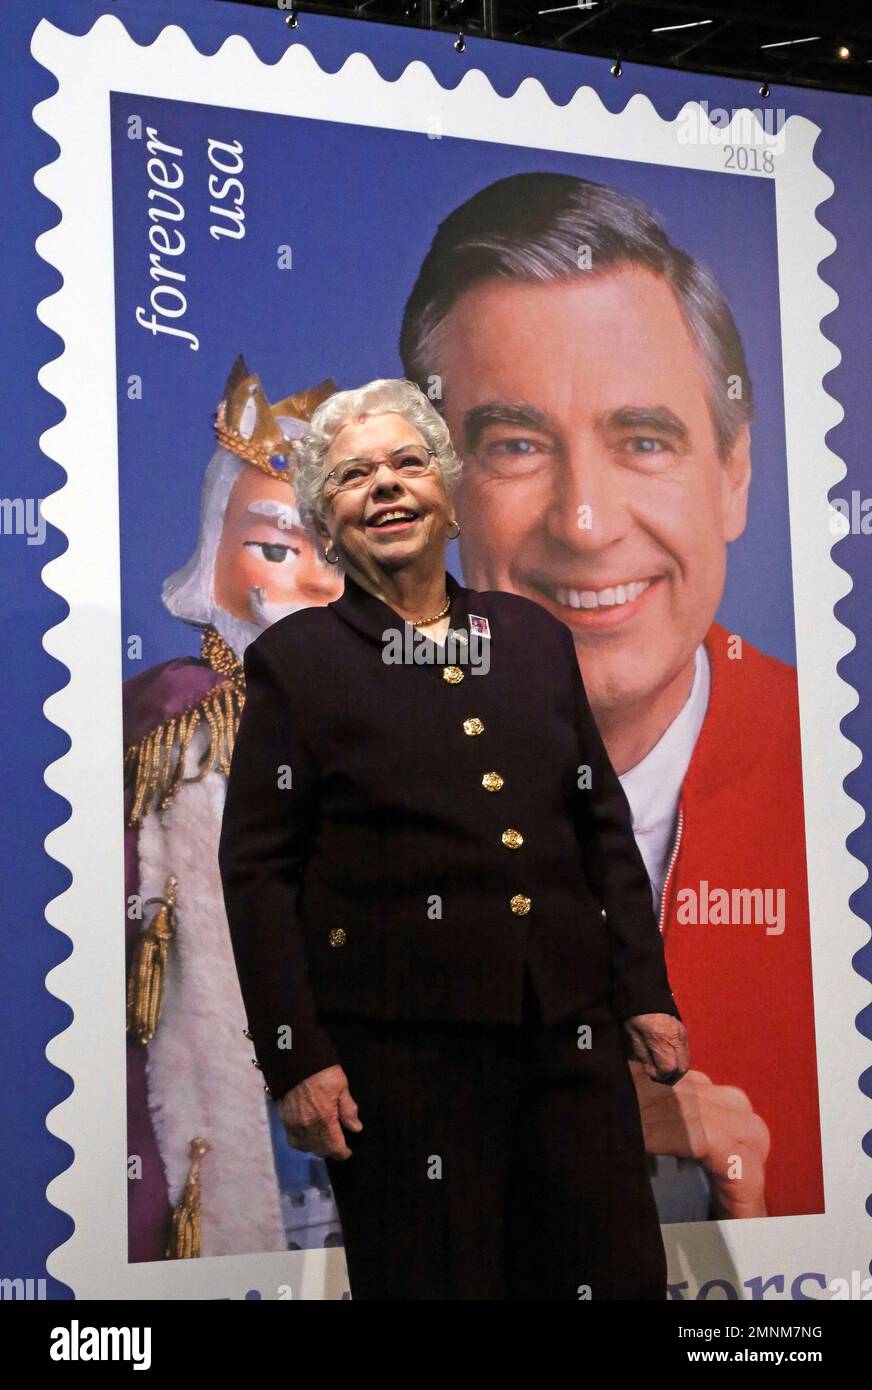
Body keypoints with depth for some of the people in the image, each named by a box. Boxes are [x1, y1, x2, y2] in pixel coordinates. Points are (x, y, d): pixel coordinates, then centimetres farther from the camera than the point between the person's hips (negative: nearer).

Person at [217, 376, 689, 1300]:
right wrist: (295, 1059, -10)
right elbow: (258, 870, -3)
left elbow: (603, 826, 15)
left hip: (568, 1020, 4)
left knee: (619, 1273, 6)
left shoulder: (532, 636, 13)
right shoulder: (295, 660, 0)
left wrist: (646, 992, 9)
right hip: (399, 1043, -4)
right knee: (433, 1279, 4)